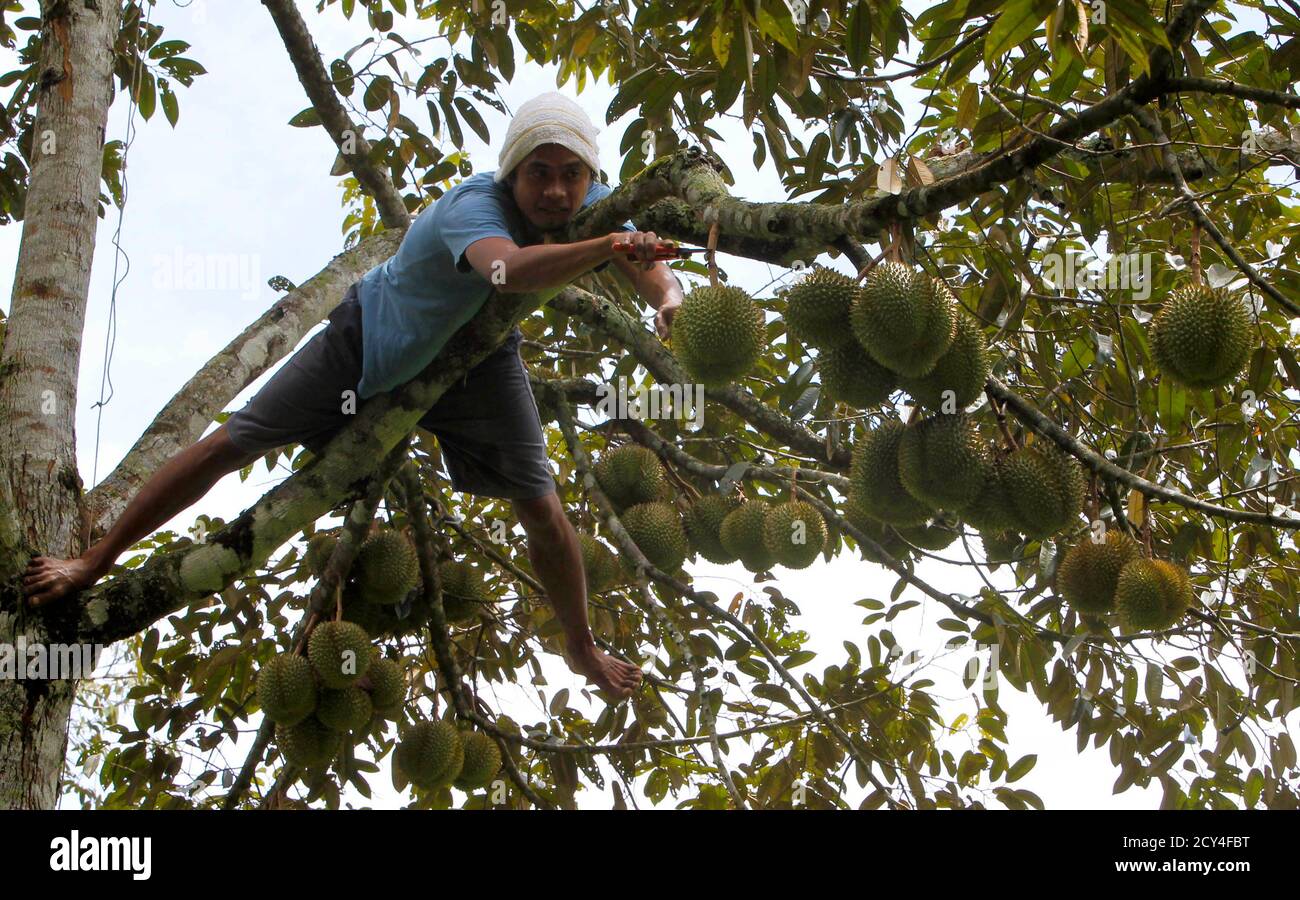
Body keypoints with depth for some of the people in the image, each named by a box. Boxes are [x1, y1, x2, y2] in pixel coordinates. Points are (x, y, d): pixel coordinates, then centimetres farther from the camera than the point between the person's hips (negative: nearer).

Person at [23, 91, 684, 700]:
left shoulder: (587, 202, -21)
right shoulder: (474, 206, -41)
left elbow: (641, 256, -18)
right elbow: (508, 268, -63)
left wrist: (667, 297, -42)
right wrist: (607, 247, -78)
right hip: (374, 341, -4)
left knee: (542, 512, -2)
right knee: (231, 443, -5)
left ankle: (581, 648, 25)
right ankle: (94, 563, 10)